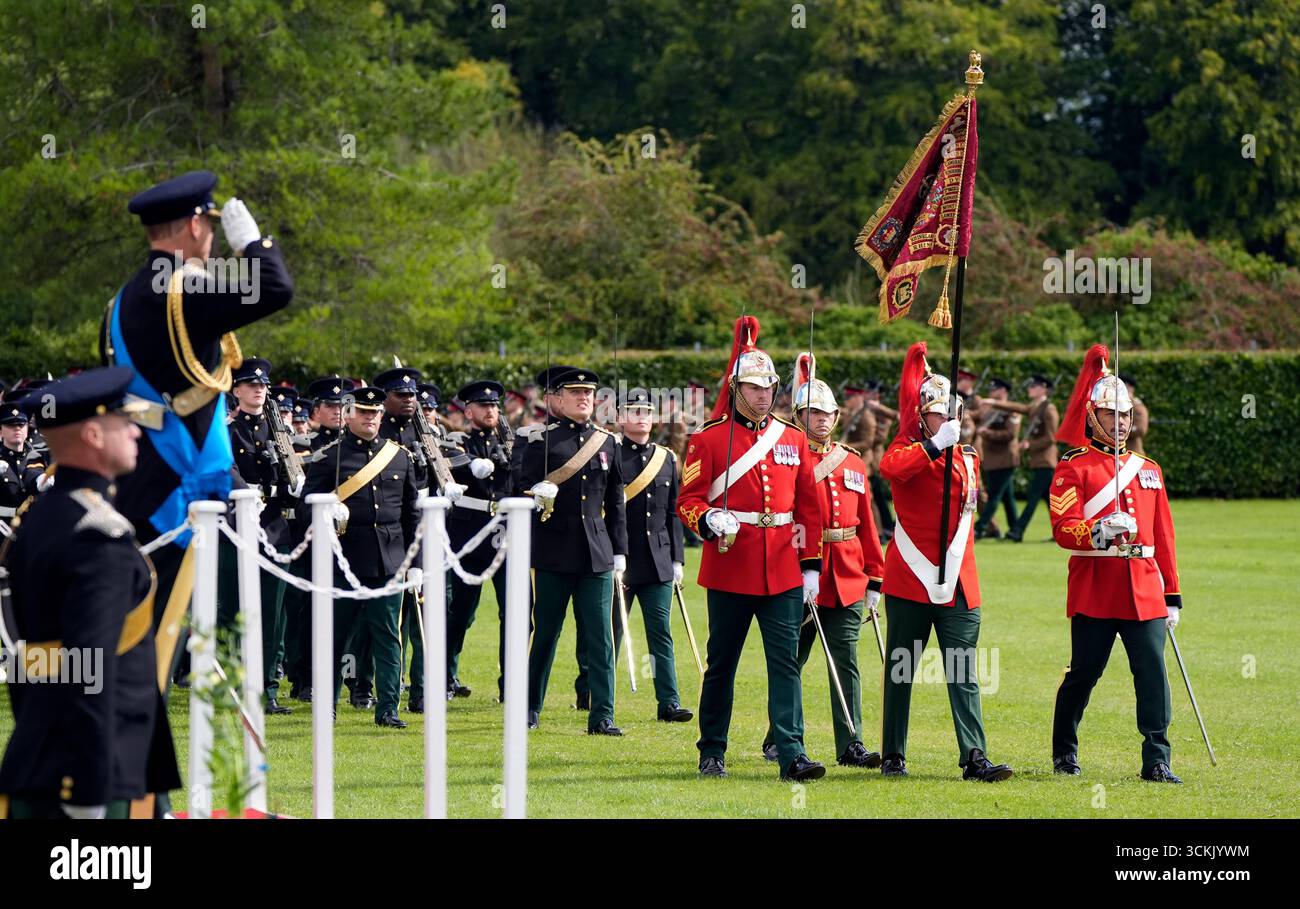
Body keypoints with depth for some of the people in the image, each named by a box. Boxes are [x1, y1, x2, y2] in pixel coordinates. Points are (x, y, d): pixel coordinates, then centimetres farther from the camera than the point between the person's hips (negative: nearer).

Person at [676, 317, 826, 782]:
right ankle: (712, 753, 19)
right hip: (729, 572, -2)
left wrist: (811, 565, 7)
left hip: (783, 575, 2)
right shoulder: (708, 440, 0)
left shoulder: (792, 439, 10)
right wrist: (709, 520, -24)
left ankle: (791, 755, -9)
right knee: (721, 665, 7)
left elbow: (809, 506, 13)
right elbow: (688, 501, -1)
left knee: (785, 663, -5)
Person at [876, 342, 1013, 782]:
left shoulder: (968, 458, 15)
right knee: (900, 673, 4)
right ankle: (893, 757, 11)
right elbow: (891, 467, -26)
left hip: (958, 585, 4)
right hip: (910, 580, -4)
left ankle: (975, 758, -9)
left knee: (964, 676, -3)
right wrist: (936, 444, -33)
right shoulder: (907, 450, -2)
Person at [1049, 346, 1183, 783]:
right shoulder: (1073, 469, 1)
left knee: (1153, 672, -7)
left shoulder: (1148, 470, 18)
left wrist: (1172, 595, 16)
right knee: (1084, 672, 3)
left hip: (1143, 590, 4)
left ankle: (1157, 761, -5)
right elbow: (1063, 529, -10)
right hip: (1094, 590, -4)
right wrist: (1098, 532, -30)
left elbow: (1163, 536, 19)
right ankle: (1064, 751, 23)